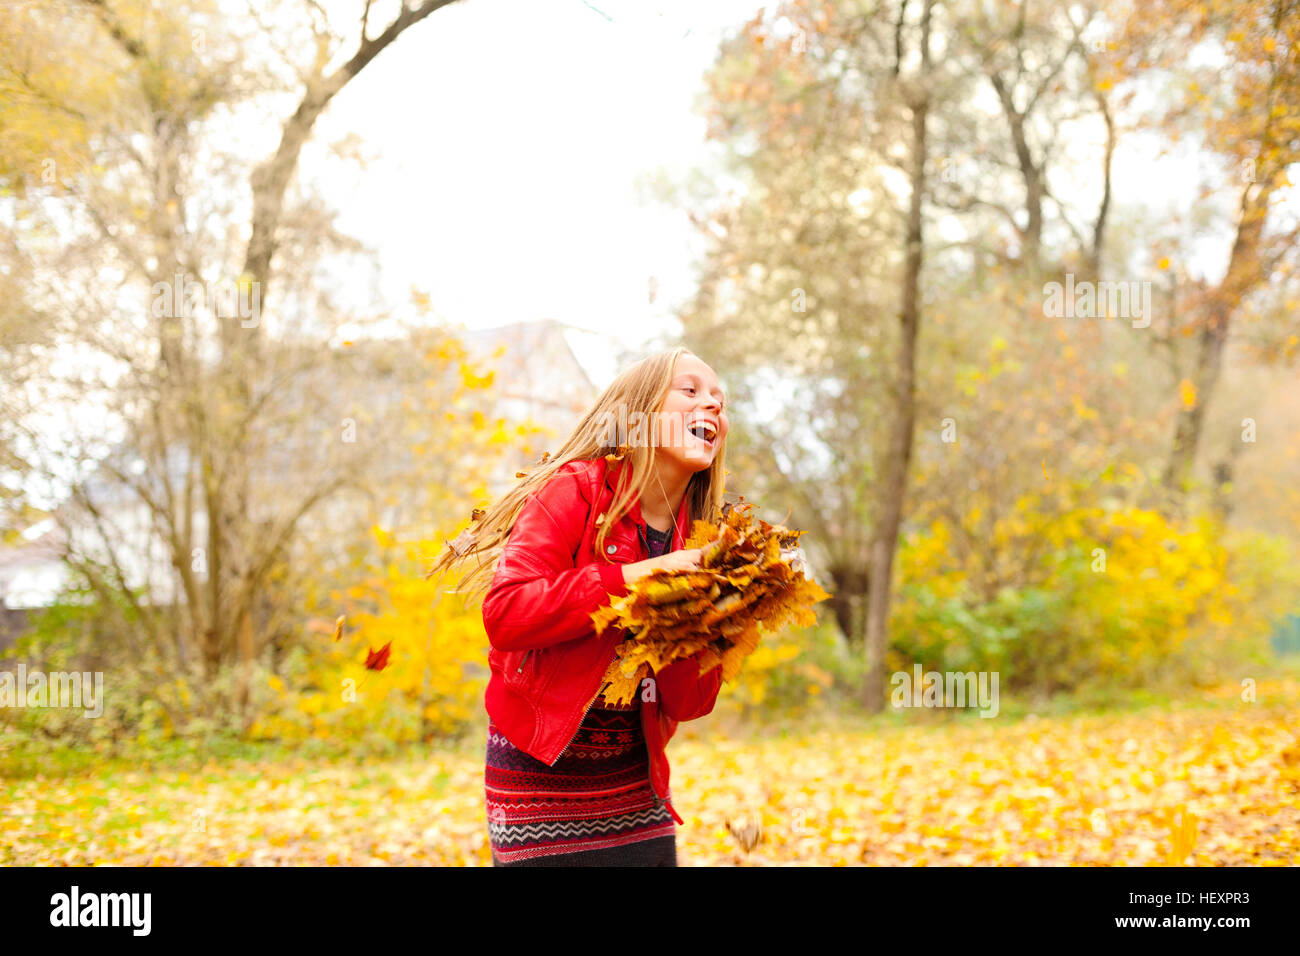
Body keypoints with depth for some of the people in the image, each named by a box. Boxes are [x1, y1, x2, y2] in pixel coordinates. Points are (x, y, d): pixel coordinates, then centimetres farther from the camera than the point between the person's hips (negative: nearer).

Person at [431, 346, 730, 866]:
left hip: (636, 790, 6)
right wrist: (638, 575, -25)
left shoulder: (698, 542, 5)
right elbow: (505, 614, -24)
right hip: (543, 783, -6)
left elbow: (685, 704, 1)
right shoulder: (574, 491, -10)